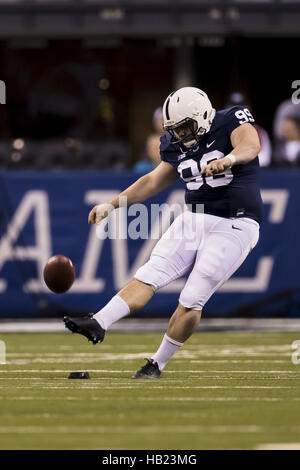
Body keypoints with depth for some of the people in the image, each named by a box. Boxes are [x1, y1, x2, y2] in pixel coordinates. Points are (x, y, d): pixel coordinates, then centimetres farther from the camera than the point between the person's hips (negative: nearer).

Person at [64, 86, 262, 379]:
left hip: (233, 226, -7)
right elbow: (154, 181, 17)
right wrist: (112, 204, 13)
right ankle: (98, 324, -16)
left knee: (192, 300, -9)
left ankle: (158, 364, 2)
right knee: (149, 276, -6)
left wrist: (228, 159, -53)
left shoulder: (232, 122, -11)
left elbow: (250, 146, -31)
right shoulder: (178, 145, 8)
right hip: (193, 220, 7)